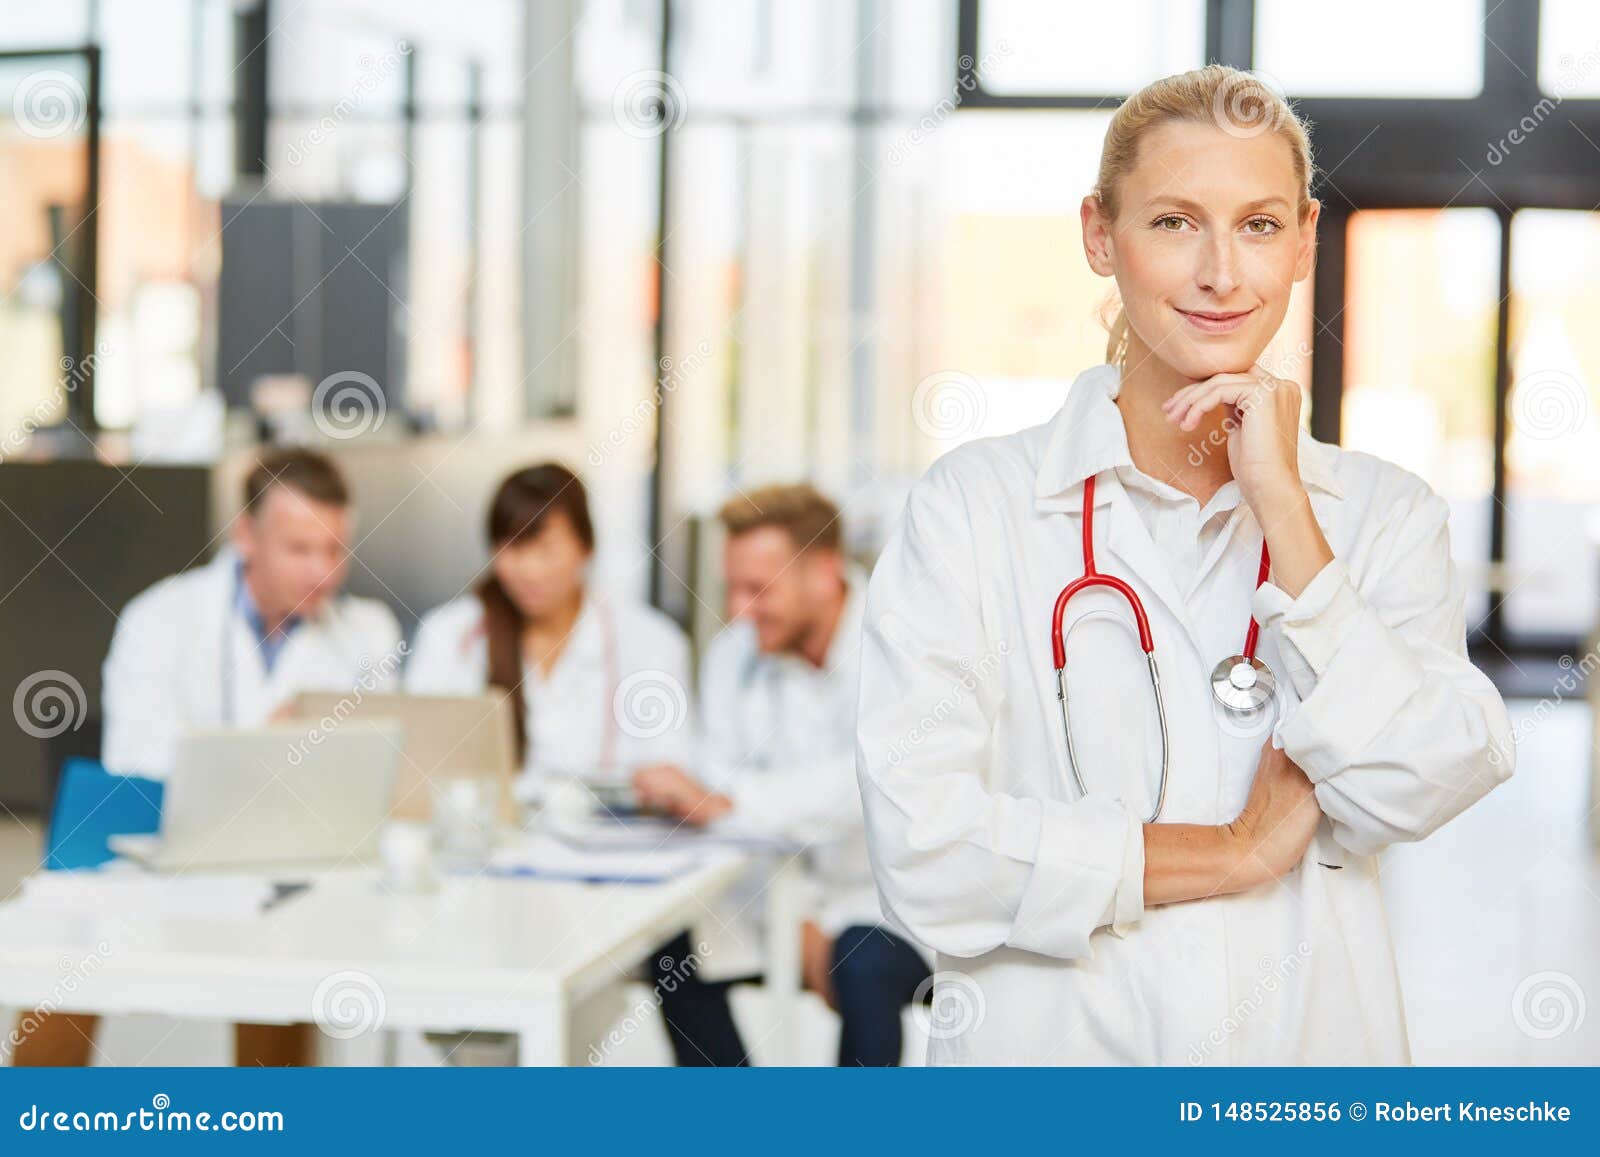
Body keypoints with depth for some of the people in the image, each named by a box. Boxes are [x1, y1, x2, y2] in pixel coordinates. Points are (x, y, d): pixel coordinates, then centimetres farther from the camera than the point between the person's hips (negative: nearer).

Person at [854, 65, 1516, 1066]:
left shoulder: (1386, 513, 2)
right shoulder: (974, 504, -8)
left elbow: (1424, 792, -13)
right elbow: (922, 850, -16)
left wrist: (1282, 505, -14)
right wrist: (1237, 852, -11)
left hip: (1315, 1040, 2)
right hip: (1056, 1044, -2)